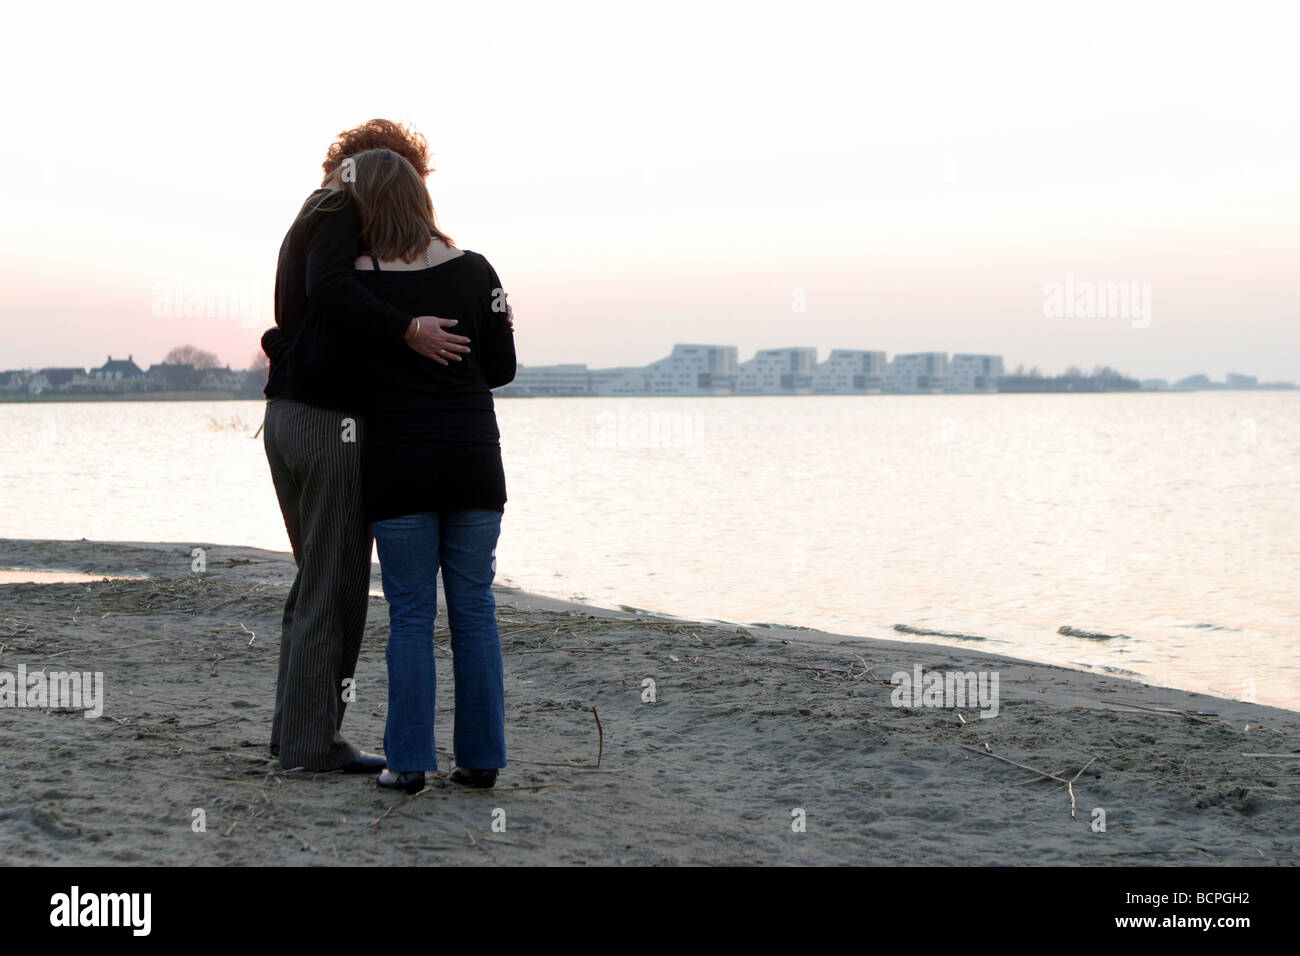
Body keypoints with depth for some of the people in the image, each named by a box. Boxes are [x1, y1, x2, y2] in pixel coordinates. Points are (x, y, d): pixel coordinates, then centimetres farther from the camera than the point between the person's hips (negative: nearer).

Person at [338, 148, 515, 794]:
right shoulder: (474, 272, -1)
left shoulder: (355, 283, -8)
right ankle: (481, 758, 11)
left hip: (398, 468, -2)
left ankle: (410, 763, 5)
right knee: (474, 610, 8)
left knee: (411, 615, 5)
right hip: (474, 462, 2)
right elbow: (502, 369, 6)